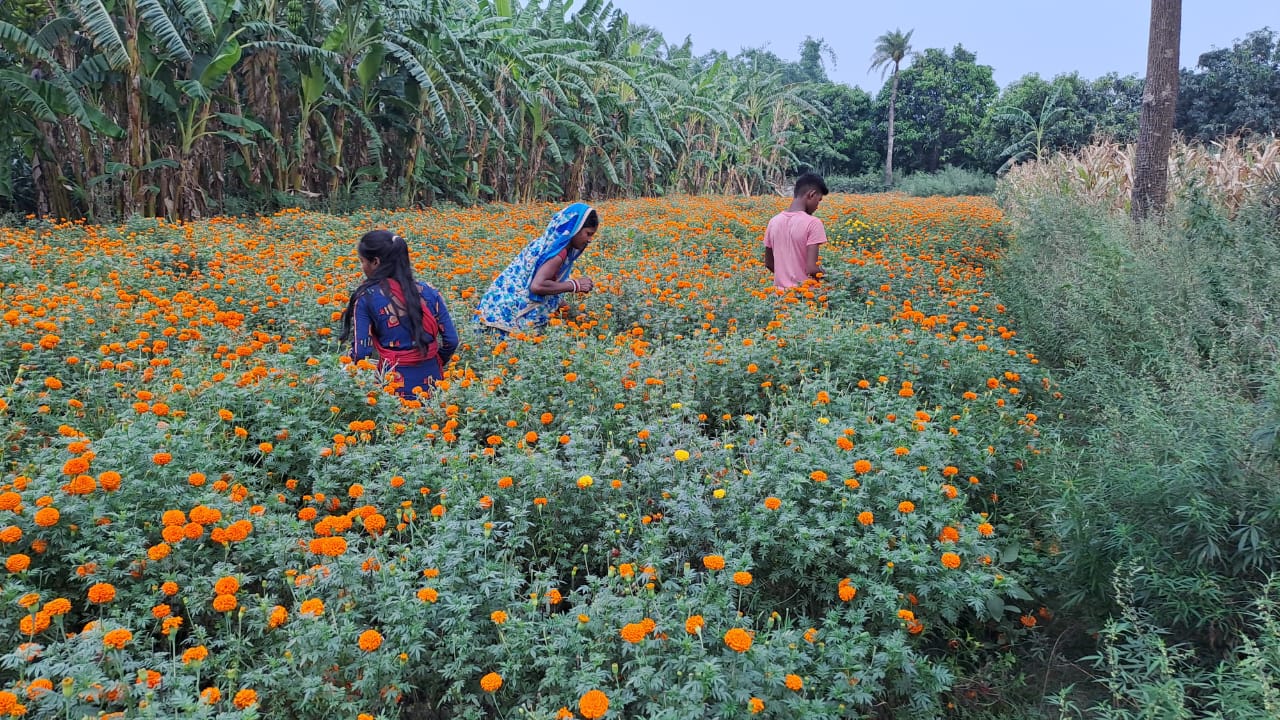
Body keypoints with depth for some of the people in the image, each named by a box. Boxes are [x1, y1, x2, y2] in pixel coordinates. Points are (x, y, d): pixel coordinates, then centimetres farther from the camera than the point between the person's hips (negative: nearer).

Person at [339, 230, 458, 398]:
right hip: (431, 382, 3)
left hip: (395, 384, -3)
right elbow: (451, 340, 1)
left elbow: (361, 352, -10)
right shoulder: (428, 292, 0)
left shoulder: (367, 298, -9)